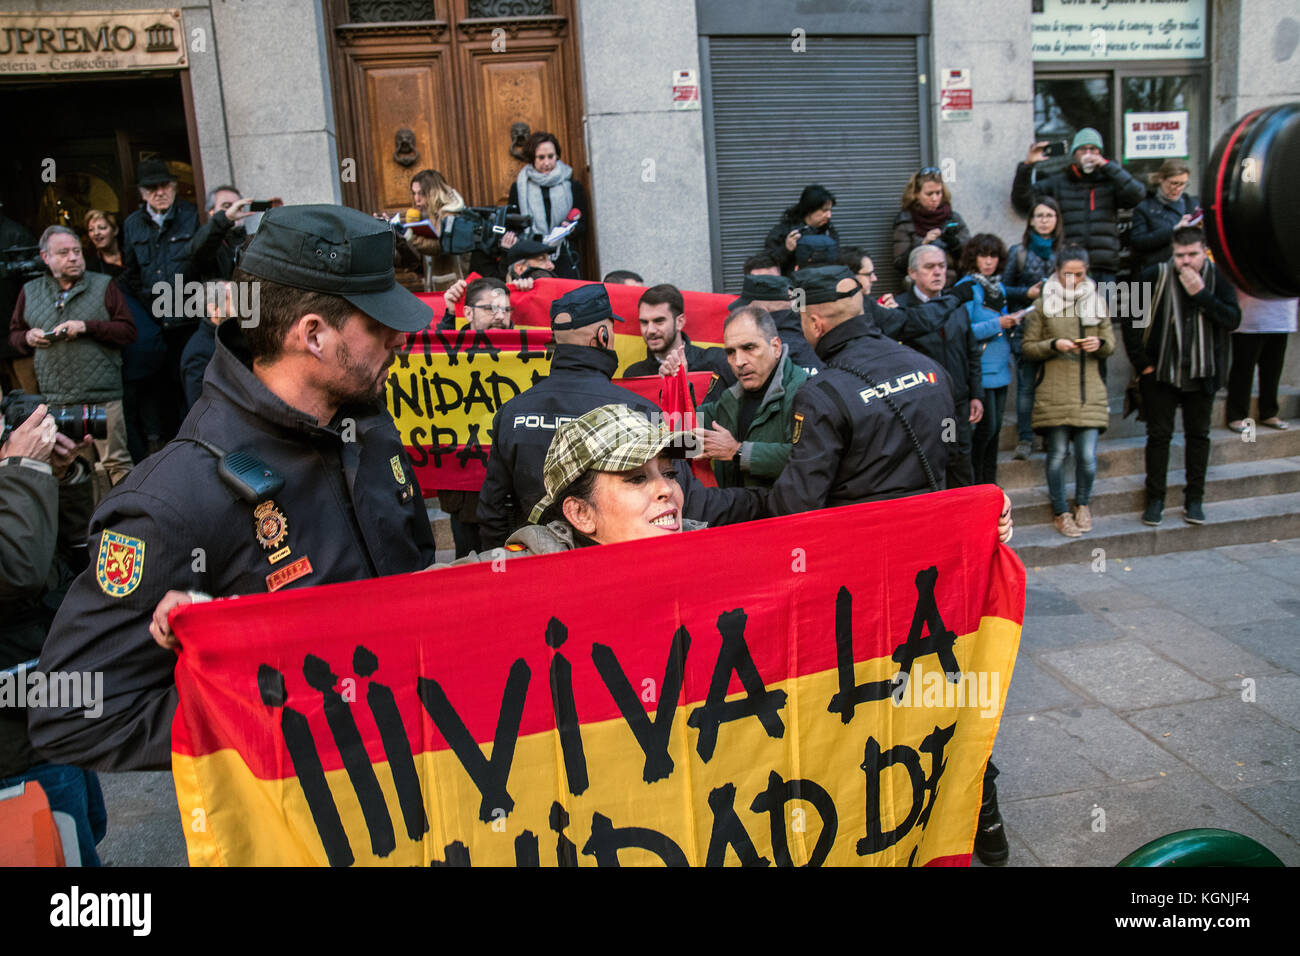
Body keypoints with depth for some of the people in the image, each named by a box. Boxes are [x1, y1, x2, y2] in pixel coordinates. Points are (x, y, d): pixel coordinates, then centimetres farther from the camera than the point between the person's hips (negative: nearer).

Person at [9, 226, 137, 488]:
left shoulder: (103, 286, 6)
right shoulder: (30, 292, 14)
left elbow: (128, 331, -1)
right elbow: (14, 336, 22)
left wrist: (87, 327, -13)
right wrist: (28, 337, -2)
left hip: (102, 396, -3)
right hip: (54, 400, 3)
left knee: (116, 463, -2)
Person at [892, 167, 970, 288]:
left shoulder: (954, 218, 15)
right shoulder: (905, 221, 7)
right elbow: (899, 264, 0)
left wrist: (954, 242, -8)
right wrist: (923, 243, -12)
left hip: (954, 286, 3)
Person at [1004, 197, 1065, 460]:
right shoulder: (1019, 252, 6)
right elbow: (1004, 289, 6)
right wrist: (1028, 293, -9)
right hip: (1026, 327, -1)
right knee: (1026, 385, -2)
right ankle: (1025, 438, 5)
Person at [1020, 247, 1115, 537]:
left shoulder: (1098, 302, 12)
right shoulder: (1042, 304, 3)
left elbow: (1111, 344, 16)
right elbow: (1028, 347, 3)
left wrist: (1100, 344, -7)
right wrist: (1054, 345, -15)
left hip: (1090, 392, 2)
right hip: (1054, 392, -2)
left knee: (1088, 457, -2)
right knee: (1057, 455, 1)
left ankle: (1083, 504, 24)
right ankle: (1061, 512, 18)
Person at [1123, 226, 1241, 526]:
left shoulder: (1218, 279, -4)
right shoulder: (1155, 277, -10)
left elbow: (1233, 319, -14)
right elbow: (1132, 322, -5)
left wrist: (1201, 293, -22)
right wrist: (1142, 364, -6)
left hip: (1201, 375, 2)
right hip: (1161, 374, -2)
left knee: (1199, 435, 9)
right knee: (1159, 434, 4)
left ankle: (1194, 499, 20)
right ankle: (1155, 499, 14)